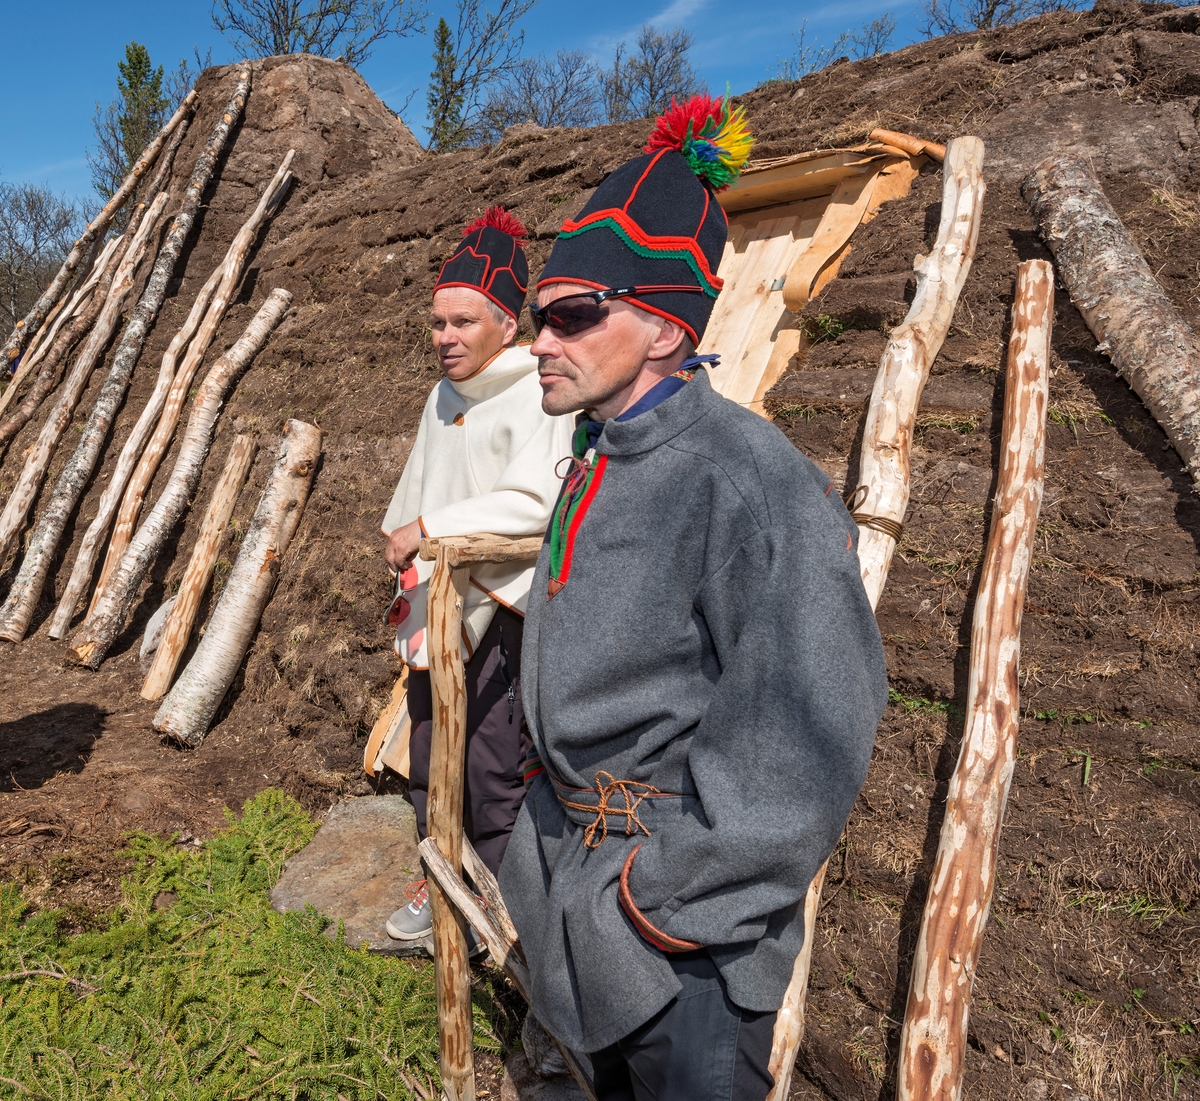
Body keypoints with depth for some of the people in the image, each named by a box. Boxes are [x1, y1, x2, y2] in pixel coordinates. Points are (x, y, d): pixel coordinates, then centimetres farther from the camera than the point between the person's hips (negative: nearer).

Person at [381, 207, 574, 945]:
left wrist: (432, 527, -25)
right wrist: (407, 564, 23)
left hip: (498, 612, -8)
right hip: (435, 606, 8)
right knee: (427, 759, 17)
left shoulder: (535, 398, -14)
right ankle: (440, 882, 36)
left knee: (490, 769, -4)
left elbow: (536, 500, -29)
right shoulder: (445, 395, 13)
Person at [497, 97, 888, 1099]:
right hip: (578, 852, 9)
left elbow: (811, 730, -27)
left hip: (683, 900, -9)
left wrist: (679, 895, -21)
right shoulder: (599, 462, 5)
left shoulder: (745, 476, -25)